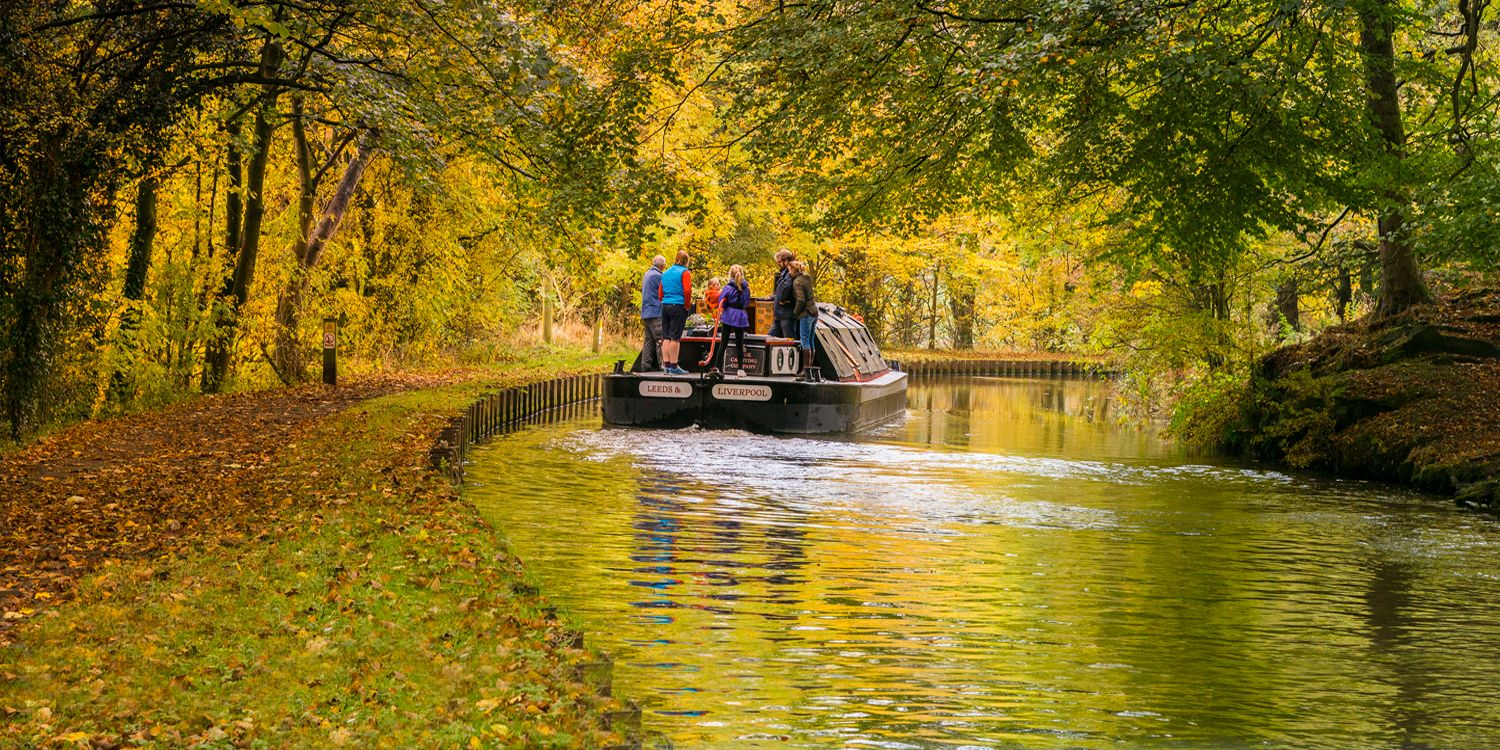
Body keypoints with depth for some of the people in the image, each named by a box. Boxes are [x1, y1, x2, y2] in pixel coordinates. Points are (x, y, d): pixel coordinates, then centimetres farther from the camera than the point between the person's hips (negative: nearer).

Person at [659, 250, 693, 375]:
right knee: (675, 337, -5)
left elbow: (661, 292, 14)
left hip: (665, 306, 6)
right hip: (678, 307, -6)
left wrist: (664, 302, 15)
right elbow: (687, 290, -17)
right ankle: (673, 367, -6)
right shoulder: (685, 272, -6)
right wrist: (687, 306, -7)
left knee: (666, 337, 8)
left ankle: (666, 366, 9)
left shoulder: (665, 273, 15)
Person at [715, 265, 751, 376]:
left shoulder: (728, 287, -8)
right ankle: (741, 368, 8)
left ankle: (717, 367, 2)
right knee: (739, 343, 11)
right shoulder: (746, 287, 4)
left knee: (723, 342, 3)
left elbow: (721, 303, -10)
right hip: (741, 316, 3)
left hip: (728, 316, -3)